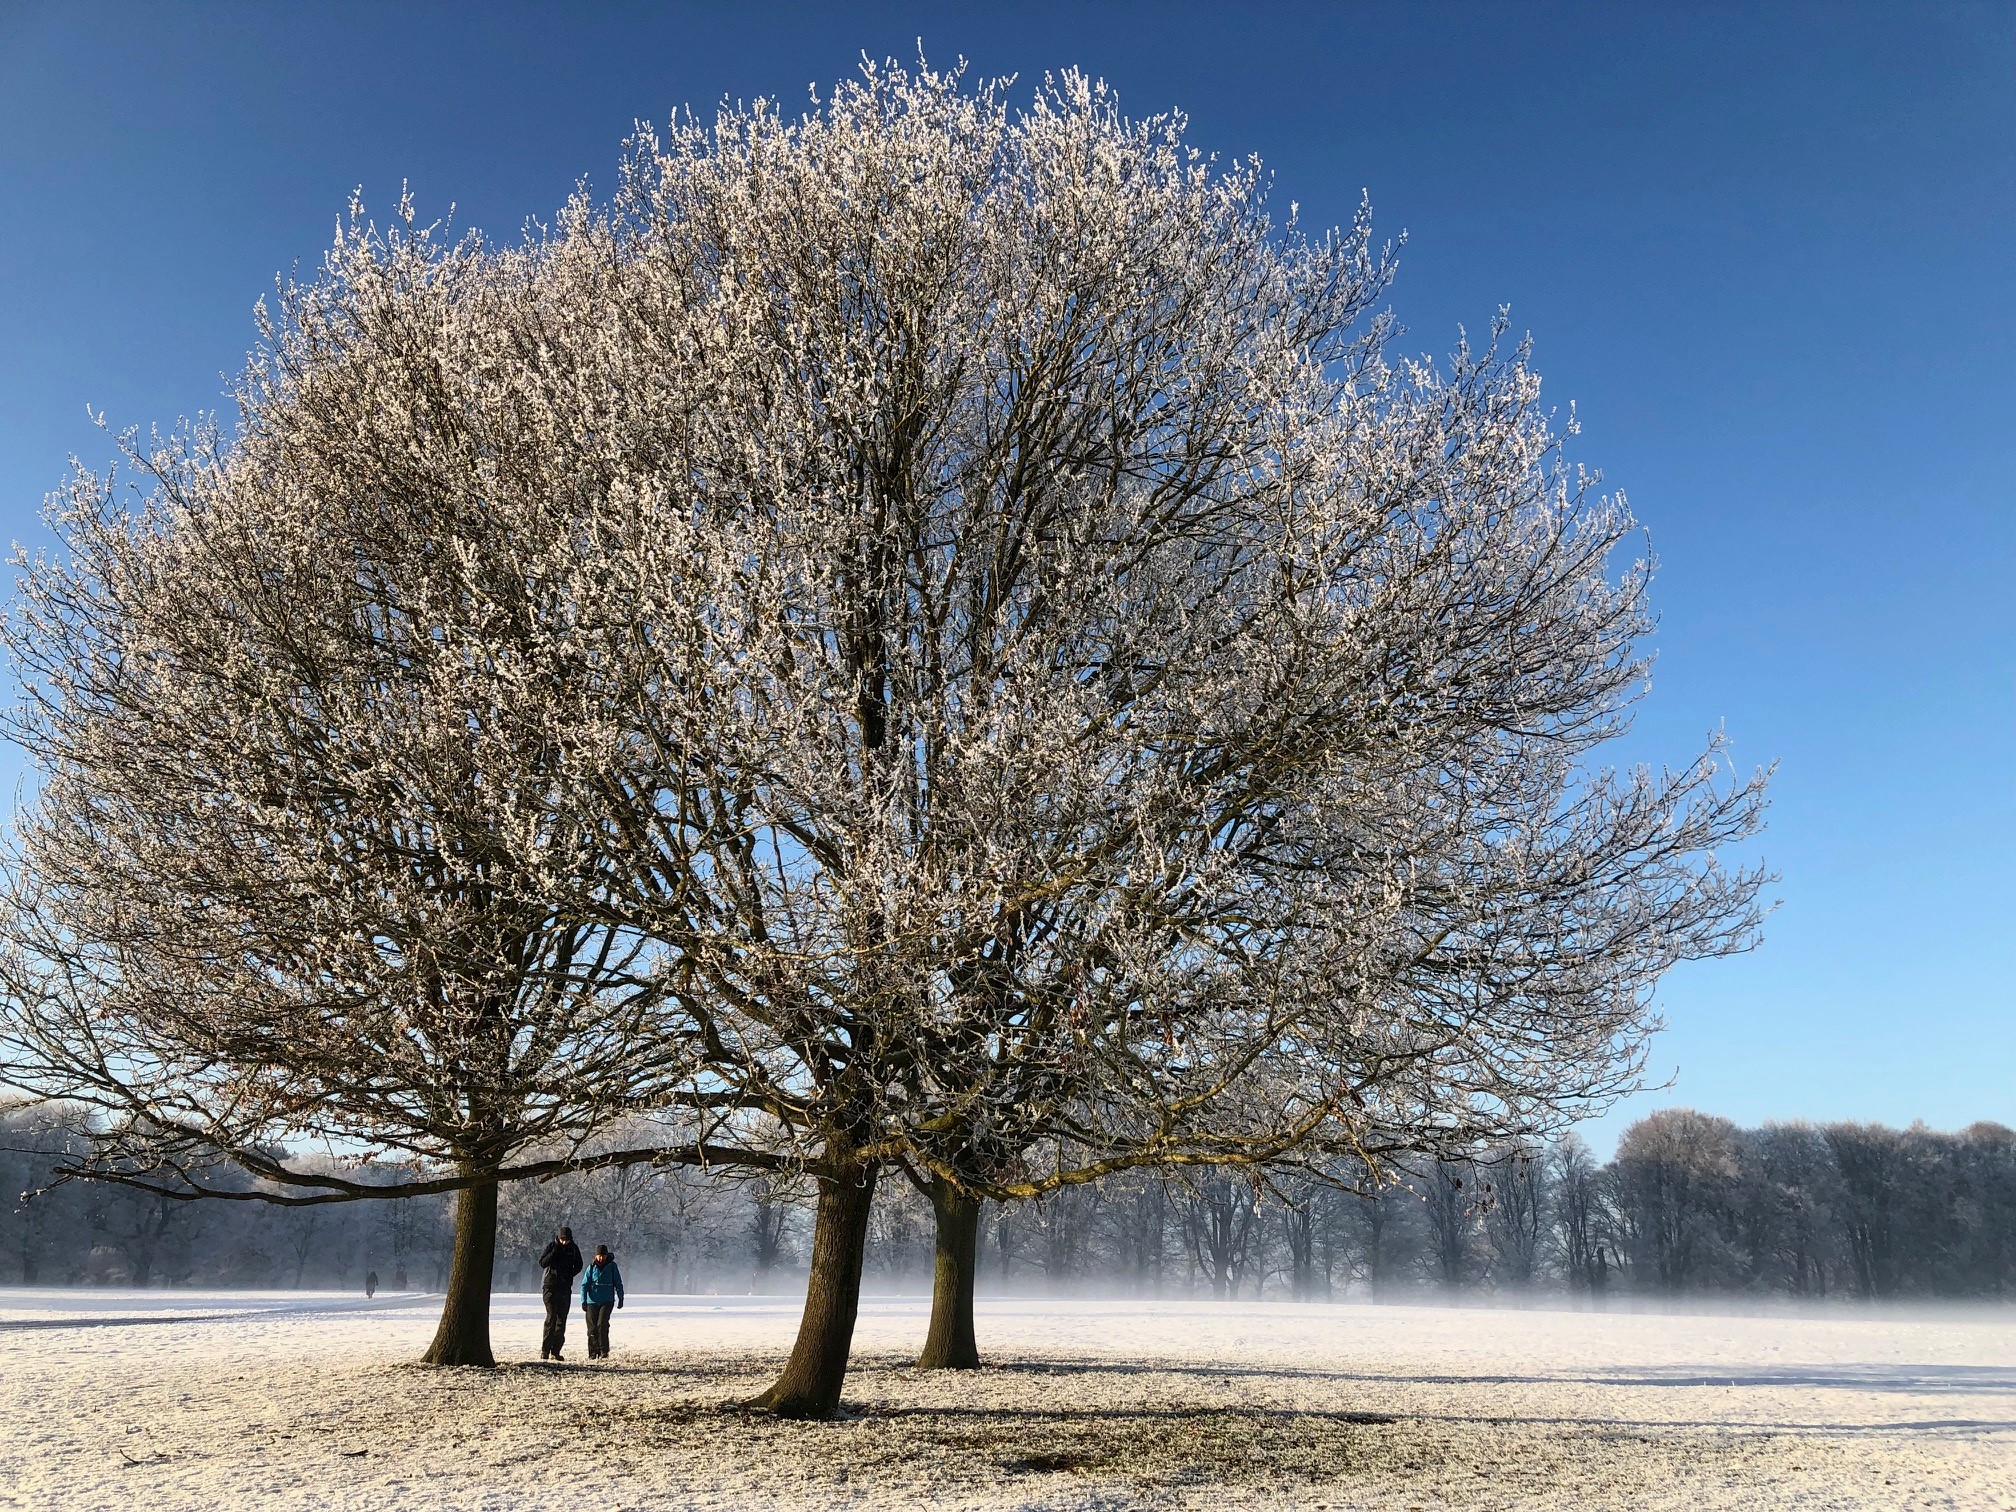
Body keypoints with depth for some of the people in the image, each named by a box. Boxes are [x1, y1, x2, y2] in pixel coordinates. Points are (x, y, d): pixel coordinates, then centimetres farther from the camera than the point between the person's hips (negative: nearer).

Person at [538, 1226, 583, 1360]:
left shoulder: (573, 1249, 4)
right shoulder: (552, 1247, -2)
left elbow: (578, 1266, 13)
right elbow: (542, 1263, -12)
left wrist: (569, 1275, -3)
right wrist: (555, 1250, -18)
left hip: (565, 1288, 3)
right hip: (550, 1286, -3)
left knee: (562, 1319, 2)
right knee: (551, 1316, -13)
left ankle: (555, 1351, 6)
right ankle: (545, 1350, -10)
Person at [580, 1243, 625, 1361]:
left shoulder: (612, 1266, 1)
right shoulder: (591, 1267, 1)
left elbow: (618, 1283, 9)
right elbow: (584, 1285, 1)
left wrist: (620, 1298, 10)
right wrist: (583, 1301, -8)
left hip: (607, 1301, -2)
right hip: (592, 1301, 2)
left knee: (602, 1325, -15)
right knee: (592, 1328, 3)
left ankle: (604, 1352, -8)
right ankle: (592, 1353, 15)